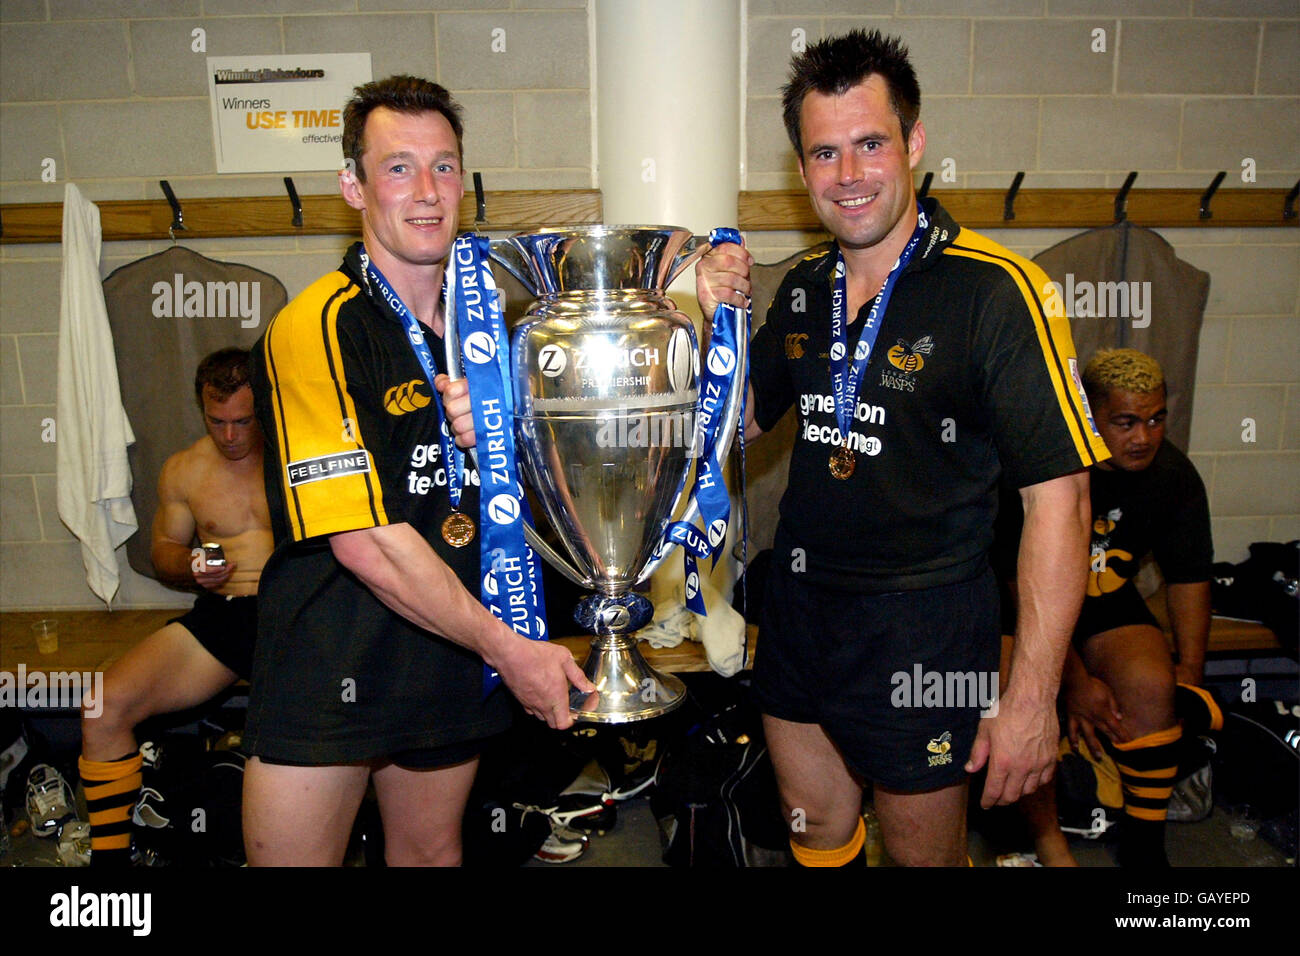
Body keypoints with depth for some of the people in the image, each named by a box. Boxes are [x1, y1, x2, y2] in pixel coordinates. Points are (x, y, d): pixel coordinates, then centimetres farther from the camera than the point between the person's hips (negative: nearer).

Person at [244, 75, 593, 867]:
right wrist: (508, 647, -16)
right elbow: (364, 539, -21)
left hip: (454, 664, 6)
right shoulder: (316, 328, -16)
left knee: (434, 848, 20)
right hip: (329, 676, -5)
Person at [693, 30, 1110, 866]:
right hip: (799, 609, 6)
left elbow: (1058, 498, -18)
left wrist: (1031, 696, -20)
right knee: (816, 834, 24)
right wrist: (716, 320, -4)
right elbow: (742, 419, 15)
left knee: (927, 853, 15)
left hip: (925, 631, -5)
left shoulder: (995, 289, -16)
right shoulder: (803, 287, 4)